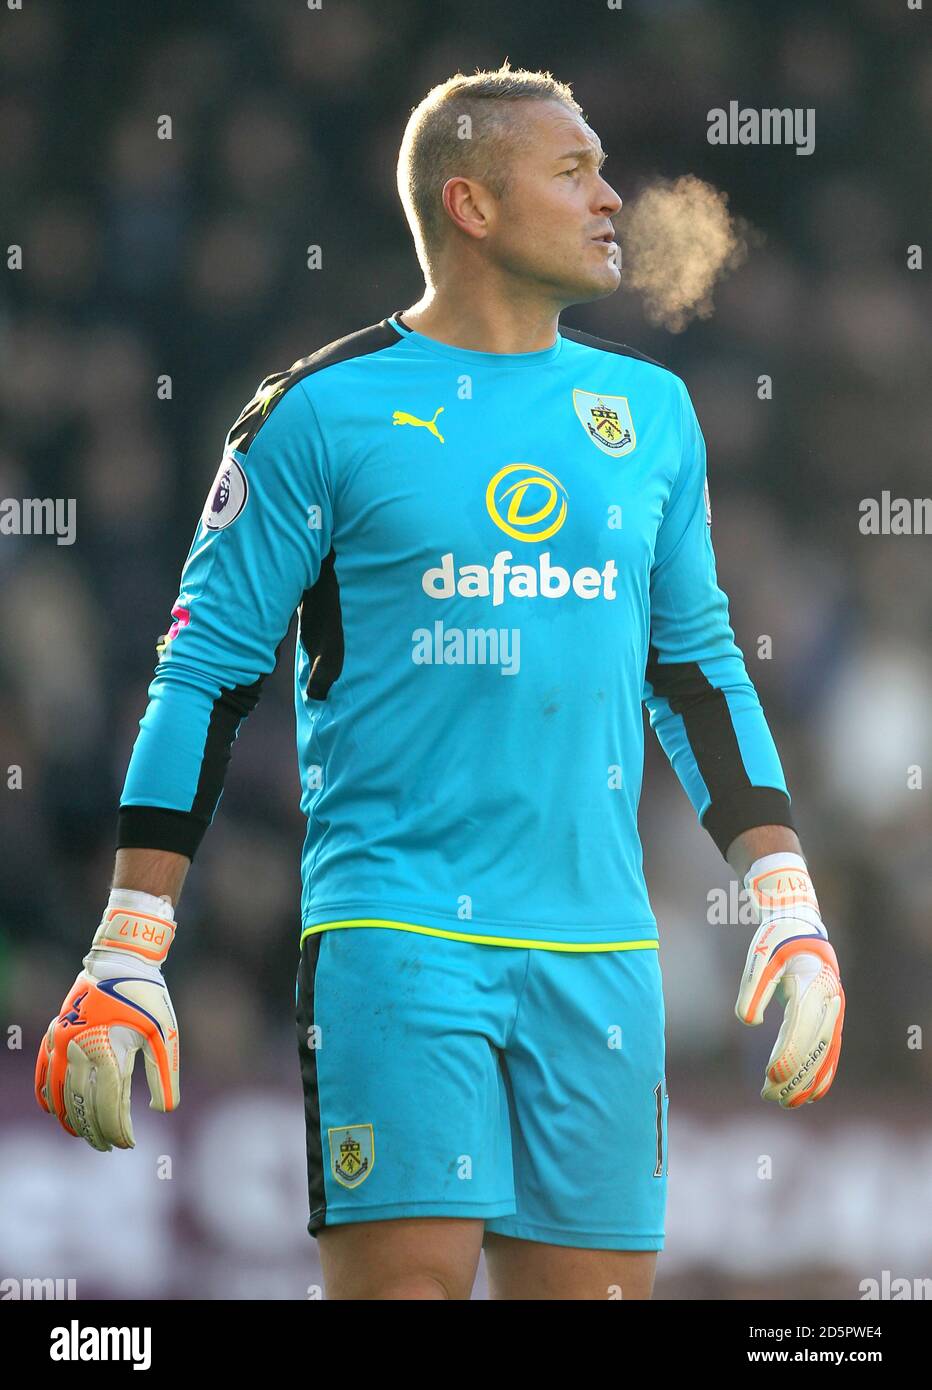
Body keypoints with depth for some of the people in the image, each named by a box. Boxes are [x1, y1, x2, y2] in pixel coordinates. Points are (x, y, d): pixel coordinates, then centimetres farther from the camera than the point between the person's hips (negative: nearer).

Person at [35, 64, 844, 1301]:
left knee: (595, 1281, 2)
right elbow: (207, 675, 0)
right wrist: (130, 955, -5)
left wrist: (790, 909, 14)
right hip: (397, 923, -5)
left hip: (599, 946, 5)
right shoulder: (326, 410, -1)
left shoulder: (649, 411, 13)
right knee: (408, 1279, -13)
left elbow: (698, 667, 21)